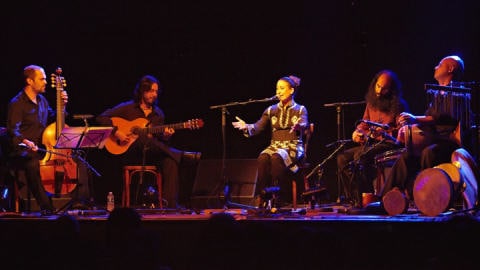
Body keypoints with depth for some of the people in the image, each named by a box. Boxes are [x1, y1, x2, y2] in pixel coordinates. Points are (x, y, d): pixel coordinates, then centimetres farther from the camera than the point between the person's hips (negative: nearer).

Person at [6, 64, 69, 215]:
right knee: (33, 164, -40)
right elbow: (13, 130, -17)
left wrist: (62, 105, 11)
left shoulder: (42, 100, 17)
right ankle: (46, 207, -35)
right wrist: (25, 141, -36)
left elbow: (53, 120, 27)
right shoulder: (17, 103, -7)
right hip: (24, 152, -7)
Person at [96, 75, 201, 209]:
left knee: (170, 160, -30)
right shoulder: (127, 108, 5)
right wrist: (116, 132, -16)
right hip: (128, 151, -4)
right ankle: (183, 156, -39)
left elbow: (159, 141, 16)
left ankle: (170, 204, -34)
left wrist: (165, 136, -7)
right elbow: (101, 118, -2)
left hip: (151, 153, 4)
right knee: (141, 137, -38)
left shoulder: (158, 113, 17)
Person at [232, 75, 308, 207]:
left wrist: (297, 126, -41)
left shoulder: (300, 110, 6)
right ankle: (263, 197, -31)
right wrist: (247, 127, -17)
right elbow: (258, 126, 5)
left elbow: (304, 124, -16)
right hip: (275, 146, 3)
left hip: (293, 148, -3)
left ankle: (279, 198, -33)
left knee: (276, 157, -37)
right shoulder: (271, 110, 16)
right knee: (263, 158, -32)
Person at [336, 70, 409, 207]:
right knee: (342, 157, -8)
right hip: (371, 144, 8)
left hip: (389, 144, -8)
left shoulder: (398, 105, -5)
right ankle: (351, 197, -9)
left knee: (360, 156, -31)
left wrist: (384, 131, -31)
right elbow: (364, 123, 22)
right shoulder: (372, 103, 16)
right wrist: (358, 132, -1)